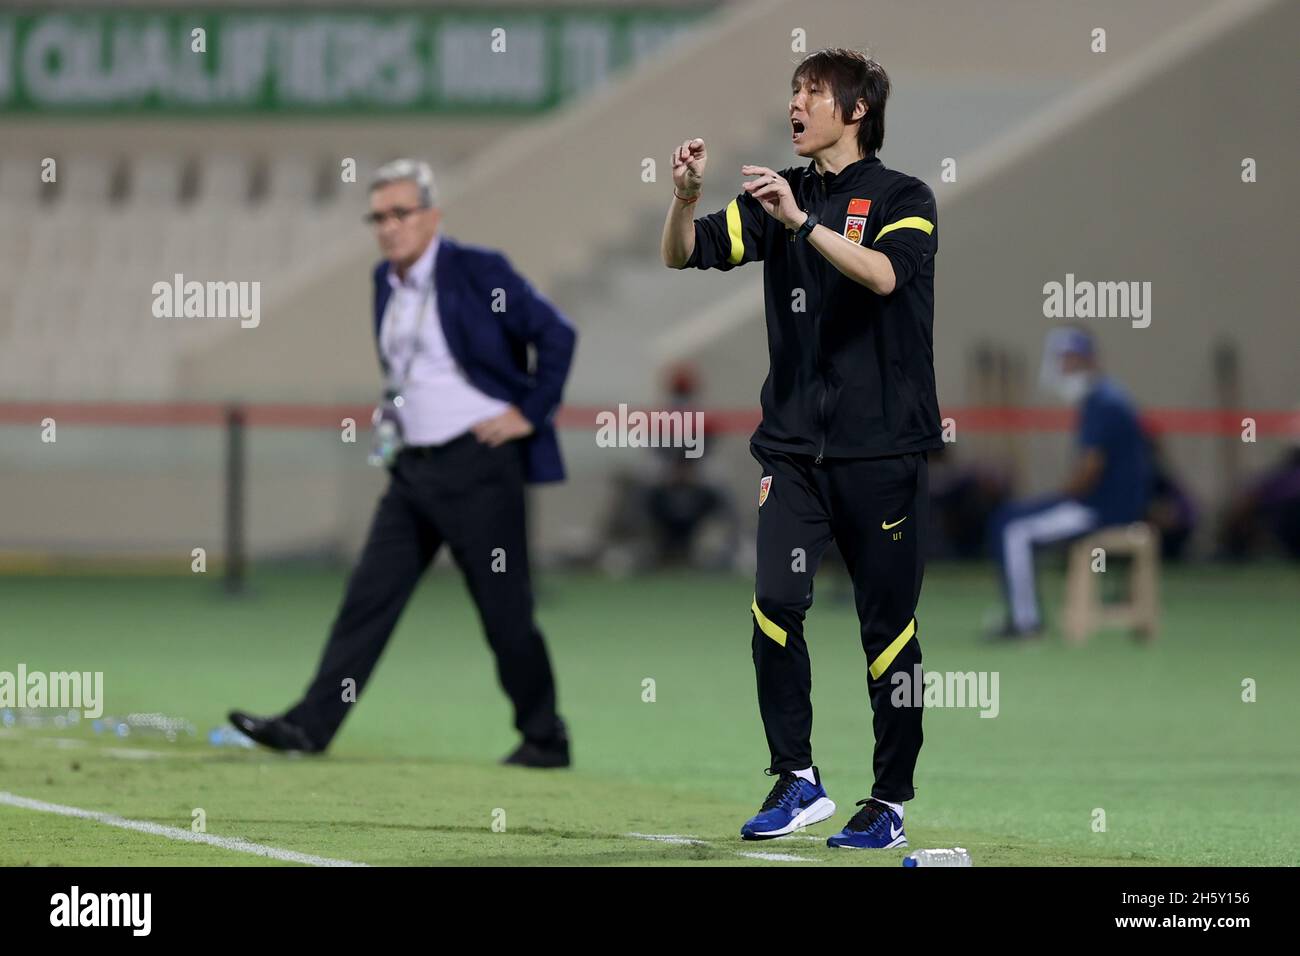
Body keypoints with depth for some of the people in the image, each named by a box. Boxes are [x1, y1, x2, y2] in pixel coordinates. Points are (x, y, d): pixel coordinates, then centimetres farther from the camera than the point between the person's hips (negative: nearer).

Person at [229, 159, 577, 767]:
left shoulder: (477, 272, -11)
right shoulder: (386, 281, 11)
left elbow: (556, 335, -11)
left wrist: (531, 413, -11)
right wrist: (395, 410, 14)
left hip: (480, 465, -7)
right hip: (415, 466, 7)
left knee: (504, 609, -1)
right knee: (370, 596, 1)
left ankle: (545, 739, 13)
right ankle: (310, 725, -2)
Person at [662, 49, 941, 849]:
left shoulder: (904, 199, -1)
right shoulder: (779, 194, 12)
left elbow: (884, 273, -21)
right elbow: (685, 254, 6)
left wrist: (802, 221, -29)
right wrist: (686, 196, -14)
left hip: (882, 447, -4)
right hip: (795, 444, 4)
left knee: (888, 625, 1)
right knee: (775, 602, -12)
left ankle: (892, 800, 9)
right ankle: (797, 781, -4)